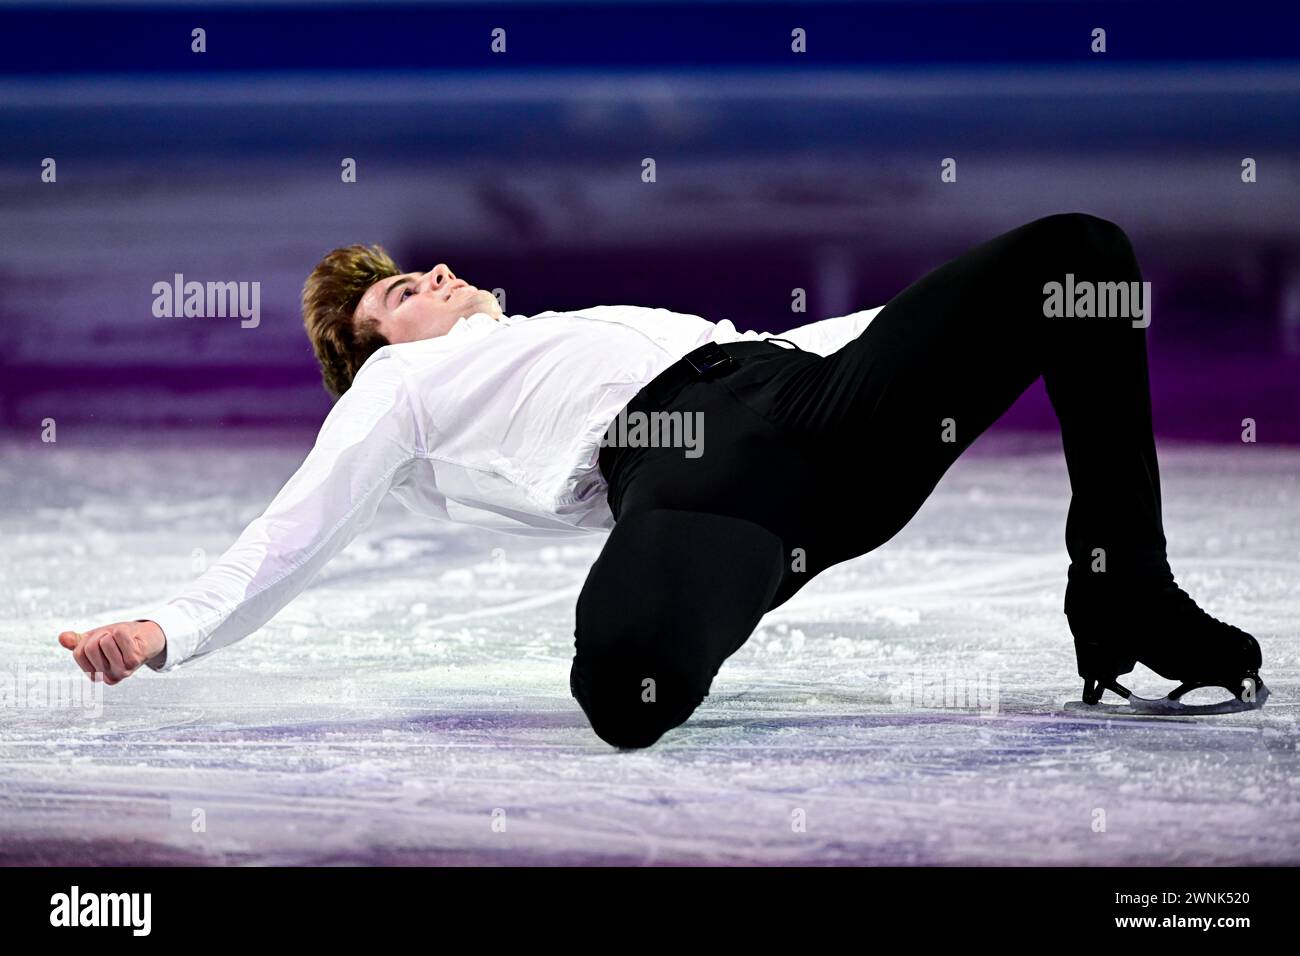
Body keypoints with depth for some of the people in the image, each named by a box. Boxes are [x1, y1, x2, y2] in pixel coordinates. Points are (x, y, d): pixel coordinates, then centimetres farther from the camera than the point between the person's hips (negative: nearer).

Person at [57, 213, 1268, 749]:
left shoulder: (570, 323, 43)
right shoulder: (401, 386, 29)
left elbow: (779, 352, 40)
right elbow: (304, 523, 15)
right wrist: (169, 630, -1)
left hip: (808, 386, 8)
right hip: (682, 461, -7)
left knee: (1074, 248, -2)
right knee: (628, 679, -45)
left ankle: (1126, 612, -5)